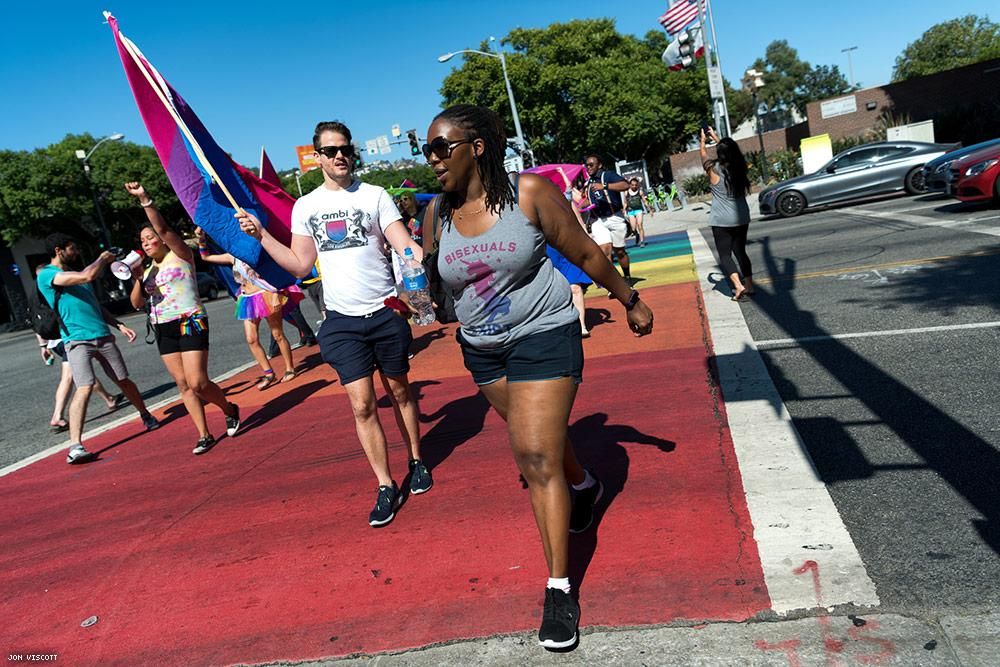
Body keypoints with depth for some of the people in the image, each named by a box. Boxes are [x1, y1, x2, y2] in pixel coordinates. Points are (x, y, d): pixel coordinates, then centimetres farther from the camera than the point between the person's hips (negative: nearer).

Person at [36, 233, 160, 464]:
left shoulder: (76, 273, 20)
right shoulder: (47, 275, -7)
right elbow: (88, 276, -22)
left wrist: (120, 325, 17)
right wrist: (103, 258, -4)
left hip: (103, 336, 7)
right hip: (77, 340, -7)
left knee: (124, 381, 14)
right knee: (84, 388, -20)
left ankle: (147, 416, 34)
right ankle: (75, 447, -21)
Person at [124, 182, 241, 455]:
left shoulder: (180, 255, -3)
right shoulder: (148, 270, 15)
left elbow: (163, 229, -19)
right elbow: (137, 304, 12)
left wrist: (144, 199, -27)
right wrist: (137, 278, -3)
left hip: (190, 323, -7)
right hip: (163, 330, 7)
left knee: (198, 383, -13)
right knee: (183, 385, 4)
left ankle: (229, 410, 15)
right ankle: (204, 435, 10)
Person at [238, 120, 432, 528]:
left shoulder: (374, 195, 0)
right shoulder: (305, 207, 8)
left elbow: (405, 245, -8)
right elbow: (301, 265, 8)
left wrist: (425, 262, -29)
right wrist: (261, 235, 1)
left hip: (385, 312, -1)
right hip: (342, 321, 2)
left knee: (399, 392, 13)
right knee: (362, 405, -2)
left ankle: (417, 462, 31)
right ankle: (386, 486, 8)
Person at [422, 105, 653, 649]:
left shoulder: (529, 193, -15)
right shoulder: (439, 213, -3)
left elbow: (584, 253, -5)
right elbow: (438, 282, 15)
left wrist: (630, 301, 2)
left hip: (543, 338, -5)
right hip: (482, 349, 6)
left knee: (536, 456, -12)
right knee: (535, 437, 22)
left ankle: (559, 588, 2)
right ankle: (584, 485, 56)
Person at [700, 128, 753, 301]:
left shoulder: (714, 169, -13)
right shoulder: (740, 167, -1)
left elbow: (704, 156, 9)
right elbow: (729, 149, 19)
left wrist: (703, 141, 27)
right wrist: (715, 136, 30)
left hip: (722, 221, -5)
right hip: (742, 218, 5)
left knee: (725, 255, 0)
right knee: (741, 252, 16)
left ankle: (739, 286, -15)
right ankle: (749, 286, 19)